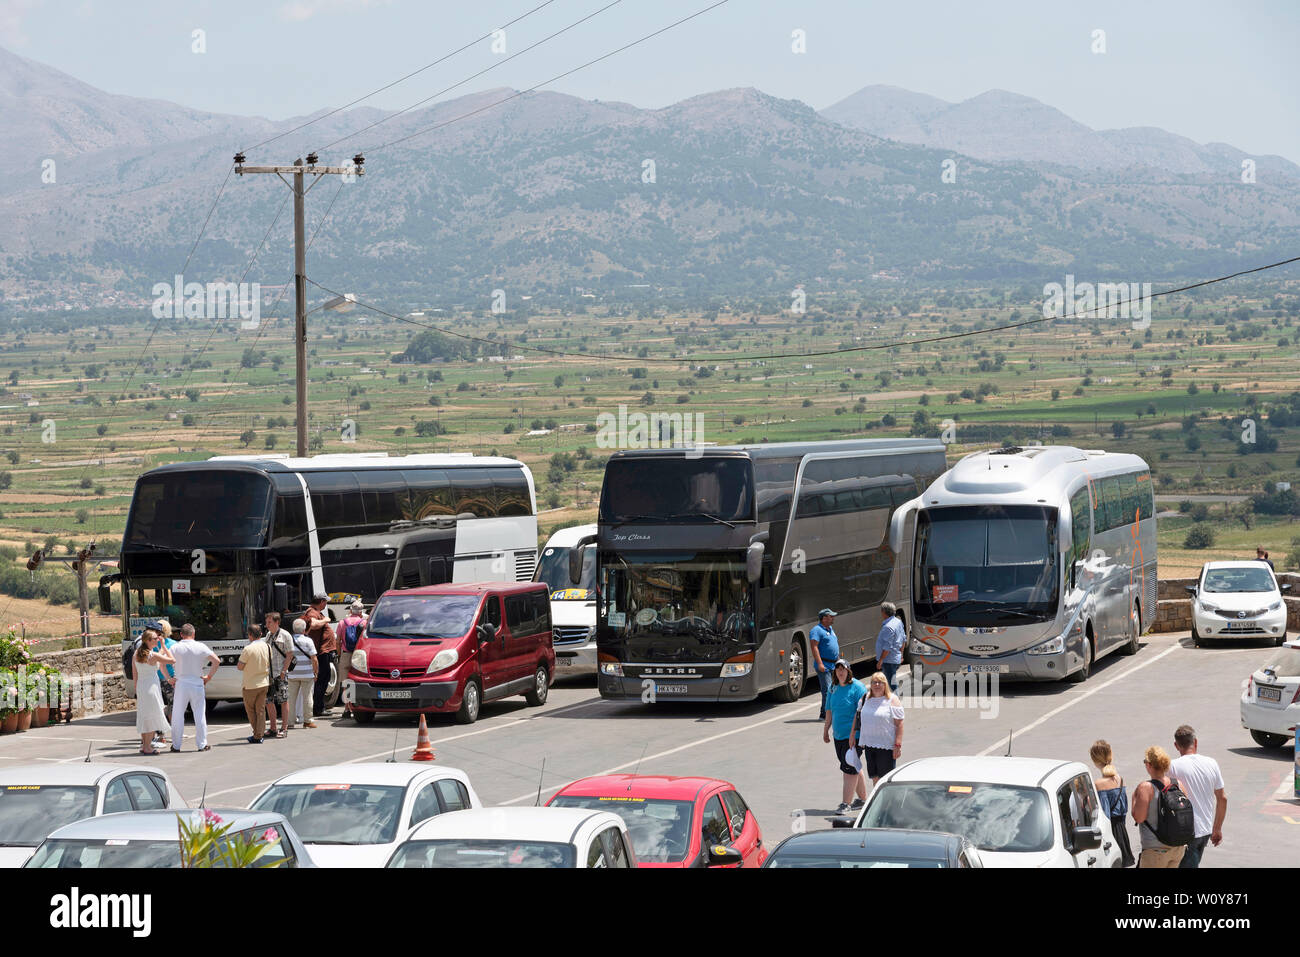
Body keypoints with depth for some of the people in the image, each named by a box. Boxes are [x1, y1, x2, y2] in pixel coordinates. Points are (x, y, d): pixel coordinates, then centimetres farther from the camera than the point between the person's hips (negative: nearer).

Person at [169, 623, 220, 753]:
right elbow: (216, 661, -5)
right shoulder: (201, 647, -1)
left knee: (177, 715, 6)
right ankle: (202, 744, 11)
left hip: (181, 684, 0)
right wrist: (209, 676, 3)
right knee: (200, 715, 8)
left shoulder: (175, 648, -1)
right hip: (197, 684, 0)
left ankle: (176, 746, 7)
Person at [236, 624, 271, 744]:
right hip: (264, 683, 5)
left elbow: (240, 667, -12)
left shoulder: (248, 649, -20)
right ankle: (259, 735, 10)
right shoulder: (267, 647, 0)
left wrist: (241, 657, 4)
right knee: (260, 709, 10)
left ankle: (257, 734, 10)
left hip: (251, 684, -5)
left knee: (250, 709, 10)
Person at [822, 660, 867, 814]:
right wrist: (826, 730, 21)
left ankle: (845, 803, -8)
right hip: (838, 735, 7)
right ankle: (862, 799, 26)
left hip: (853, 735, -7)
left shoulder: (857, 688, -11)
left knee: (849, 768, -9)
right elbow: (830, 711, 20)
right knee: (854, 768, 15)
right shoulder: (833, 688, 11)